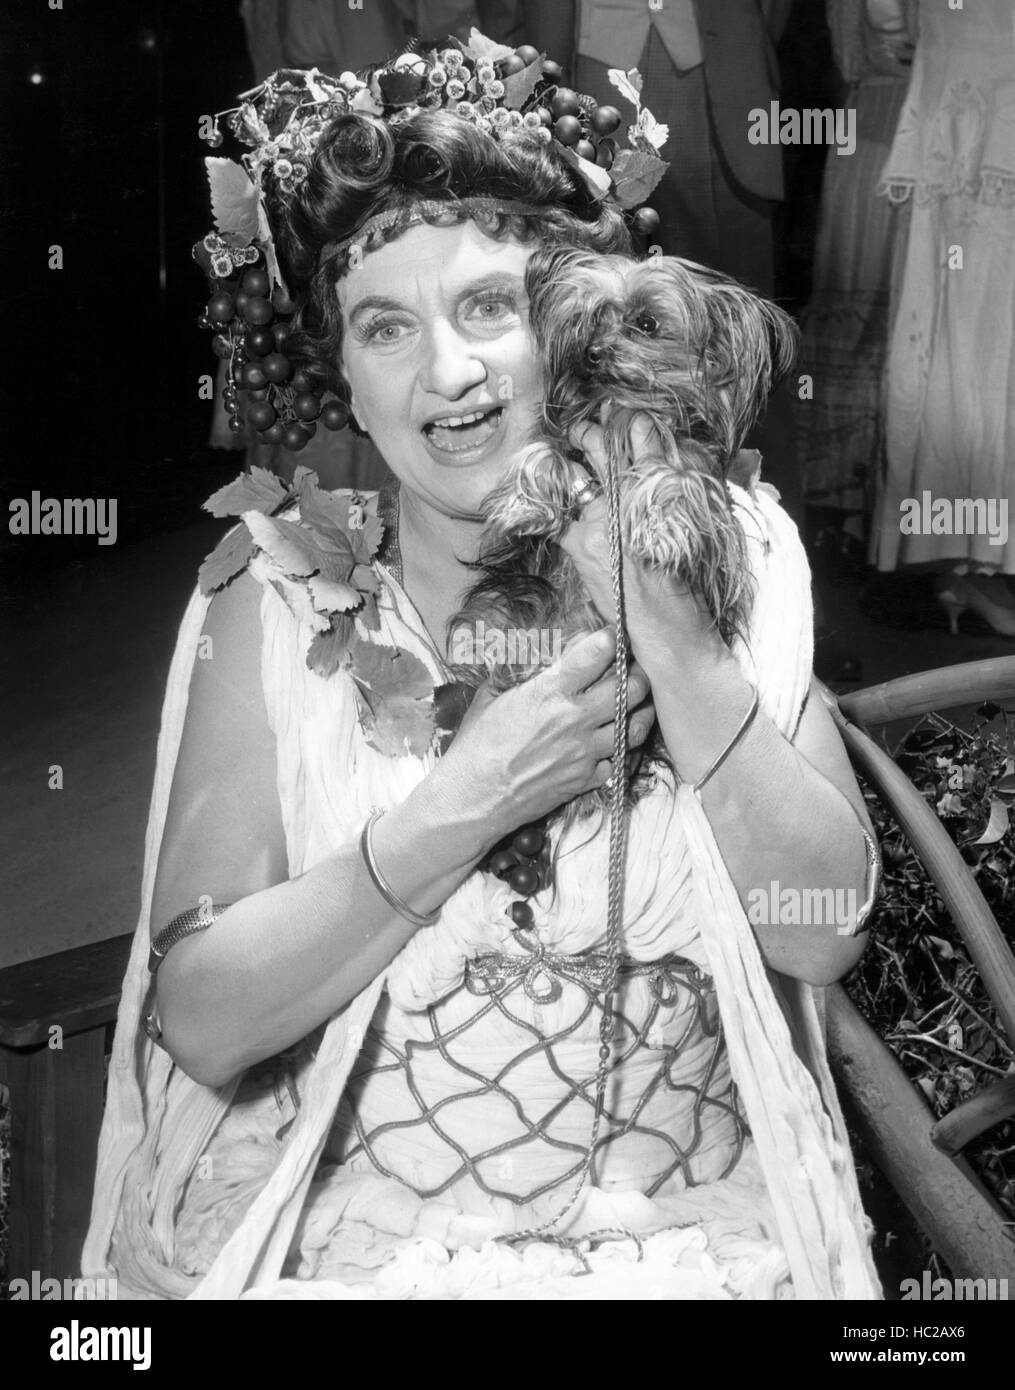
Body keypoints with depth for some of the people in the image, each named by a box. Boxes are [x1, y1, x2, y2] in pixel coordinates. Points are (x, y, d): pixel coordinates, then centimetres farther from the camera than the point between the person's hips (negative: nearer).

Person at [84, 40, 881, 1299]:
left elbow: (823, 933, -7)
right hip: (357, 1242, -1)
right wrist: (462, 807, -19)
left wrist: (665, 626, -16)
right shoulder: (282, 600, -3)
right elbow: (201, 1020, -8)